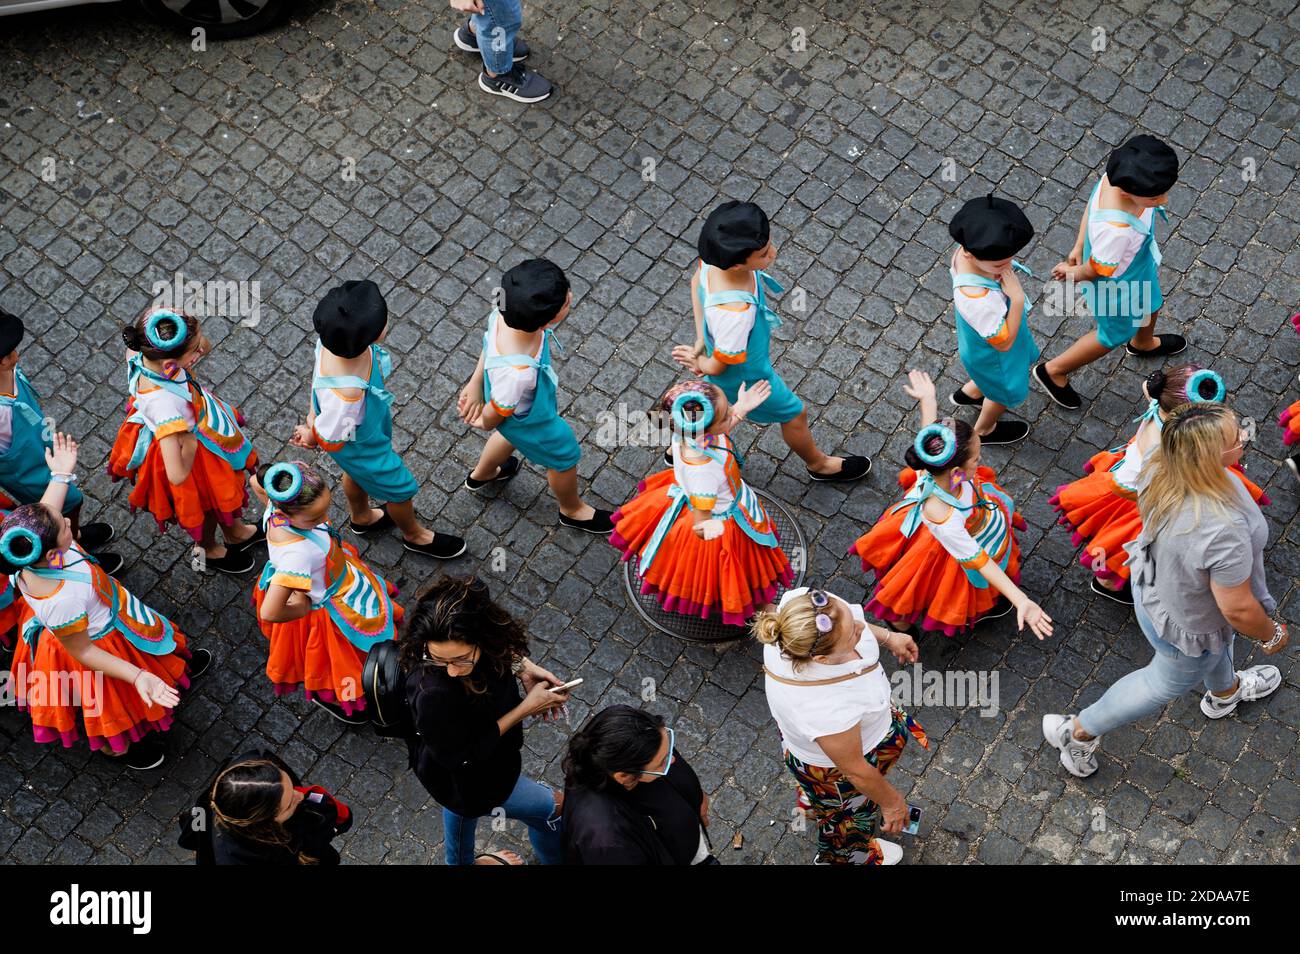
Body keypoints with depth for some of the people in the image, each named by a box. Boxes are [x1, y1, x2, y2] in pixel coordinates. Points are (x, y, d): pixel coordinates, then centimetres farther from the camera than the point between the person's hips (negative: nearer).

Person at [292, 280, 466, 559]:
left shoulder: (336, 340, -30)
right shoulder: (346, 392, -50)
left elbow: (318, 376, -8)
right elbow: (330, 439, -31)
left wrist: (314, 414, 6)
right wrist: (311, 435, -9)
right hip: (360, 446, -6)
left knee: (357, 472, 35)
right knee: (401, 489, 21)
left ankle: (362, 518, 67)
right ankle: (414, 535, 53)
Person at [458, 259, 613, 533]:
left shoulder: (505, 312, -33)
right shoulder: (517, 373, -49)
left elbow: (488, 345, -10)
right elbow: (496, 413, -27)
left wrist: (476, 382, 4)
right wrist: (483, 423, -5)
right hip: (531, 420, -6)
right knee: (565, 457, 24)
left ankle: (481, 475, 68)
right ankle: (572, 510, 56)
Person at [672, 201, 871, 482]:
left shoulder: (716, 259, -28)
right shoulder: (735, 313, -49)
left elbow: (696, 282, -3)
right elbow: (717, 366, -29)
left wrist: (701, 339, 0)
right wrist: (698, 361, -7)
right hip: (746, 378, -6)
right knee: (794, 414, 23)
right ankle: (819, 464, 54)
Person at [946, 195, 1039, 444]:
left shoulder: (966, 250, -28)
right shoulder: (978, 302, -50)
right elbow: (1004, 343, -34)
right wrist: (1017, 298, -38)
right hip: (992, 354, -7)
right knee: (1006, 392, 27)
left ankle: (968, 393, 63)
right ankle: (984, 431, 59)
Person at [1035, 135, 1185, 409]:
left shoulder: (1119, 176, -29)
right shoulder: (1116, 229, -50)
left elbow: (1091, 206, -8)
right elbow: (1096, 270, -29)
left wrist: (1079, 247, 6)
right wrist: (1072, 274, -7)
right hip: (1117, 287, -7)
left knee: (1151, 303, 37)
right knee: (1114, 335, 24)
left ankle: (1144, 343, 72)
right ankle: (1054, 371, 46)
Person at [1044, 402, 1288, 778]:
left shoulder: (1163, 466, -26)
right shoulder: (1223, 532, -47)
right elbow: (1238, 609, -32)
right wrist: (1271, 635, -11)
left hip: (1152, 584, 7)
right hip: (1186, 627, -7)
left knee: (1218, 646, 38)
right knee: (1166, 682, 26)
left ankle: (1224, 693, 71)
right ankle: (1079, 730, 44)